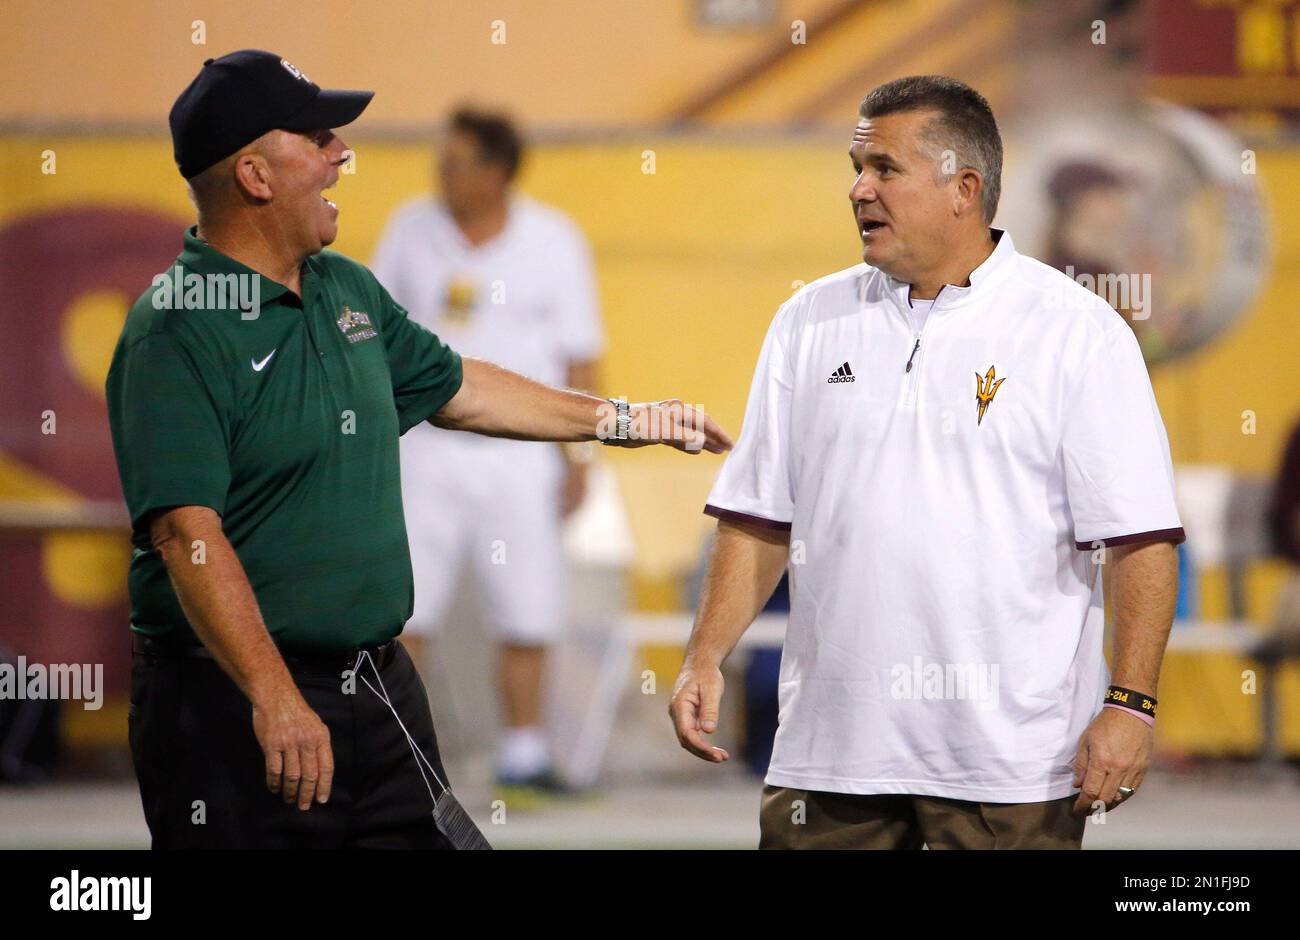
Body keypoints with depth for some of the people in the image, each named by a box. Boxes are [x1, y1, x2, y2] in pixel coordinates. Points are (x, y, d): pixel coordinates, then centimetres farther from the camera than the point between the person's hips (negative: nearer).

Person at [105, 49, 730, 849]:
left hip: (382, 686, 8)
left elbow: (451, 387, 30)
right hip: (234, 700, -8)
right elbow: (186, 533, -24)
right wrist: (274, 699, -31)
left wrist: (619, 419, 36)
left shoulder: (348, 290, 12)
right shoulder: (176, 332, -15)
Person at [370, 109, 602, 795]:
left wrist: (578, 456, 0)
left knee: (526, 613, 1)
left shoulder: (554, 241, 0)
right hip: (425, 447, 1)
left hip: (520, 451, -1)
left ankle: (522, 760, 11)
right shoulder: (412, 228, 4)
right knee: (402, 608, -5)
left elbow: (579, 357, 3)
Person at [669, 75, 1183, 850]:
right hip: (831, 749, 4)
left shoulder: (1076, 333, -2)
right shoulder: (809, 323, 11)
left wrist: (1130, 703, -13)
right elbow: (760, 519, 14)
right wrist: (706, 658, 3)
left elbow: (1140, 537, -6)